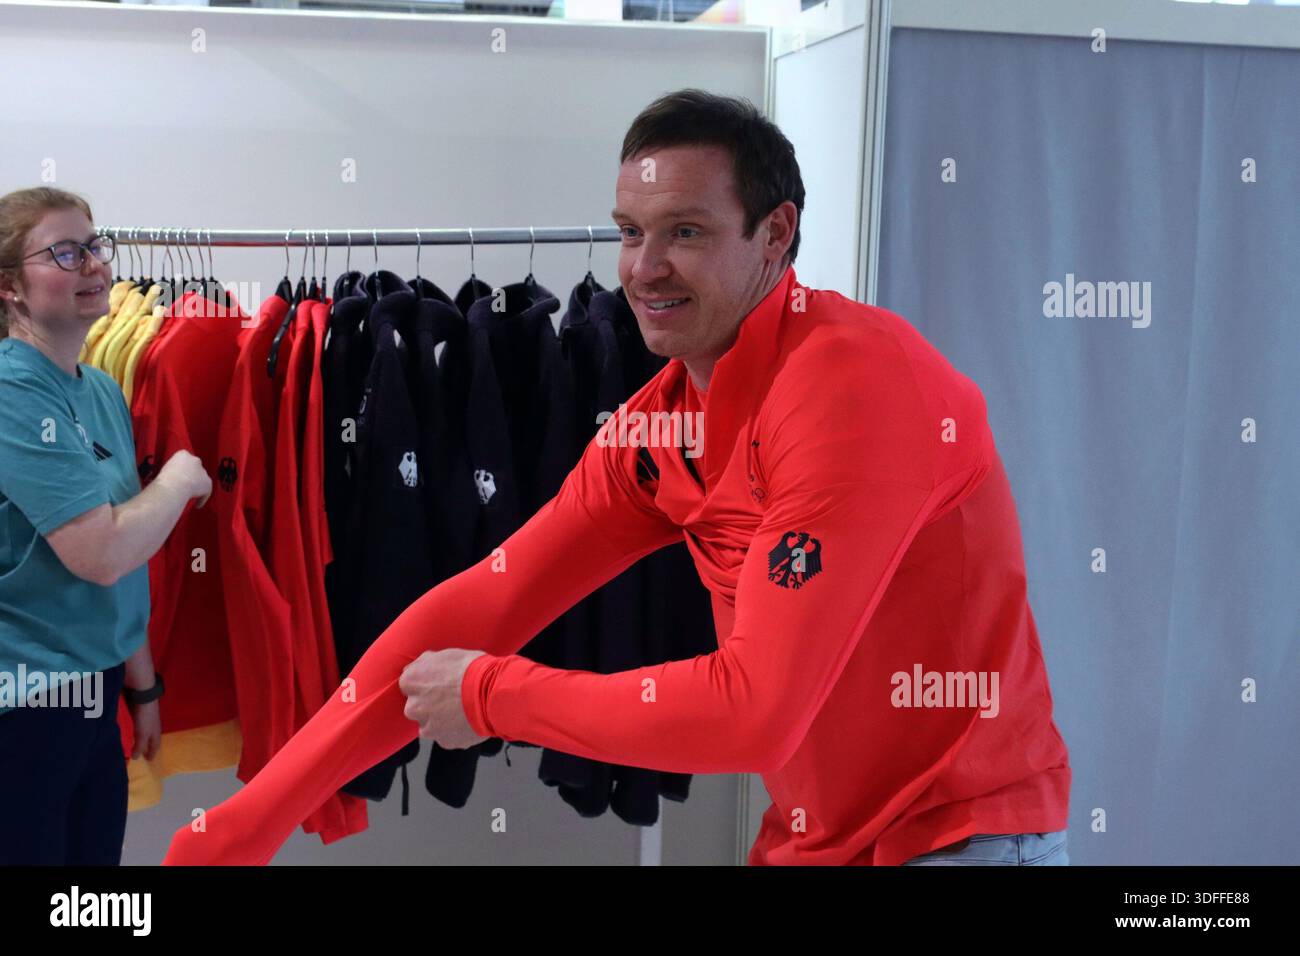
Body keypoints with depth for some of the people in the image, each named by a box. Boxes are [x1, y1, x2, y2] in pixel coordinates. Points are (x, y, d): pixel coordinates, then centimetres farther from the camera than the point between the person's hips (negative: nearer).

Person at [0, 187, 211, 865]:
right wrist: (178, 481, -7)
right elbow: (102, 552, -25)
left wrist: (142, 683, 16)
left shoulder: (103, 391, 8)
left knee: (98, 850, 16)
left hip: (94, 692, 8)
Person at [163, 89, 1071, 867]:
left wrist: (488, 695, -14)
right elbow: (474, 610, -1)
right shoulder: (655, 422, 0)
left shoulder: (852, 381, -22)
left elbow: (757, 707, -25)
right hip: (814, 834, 6)